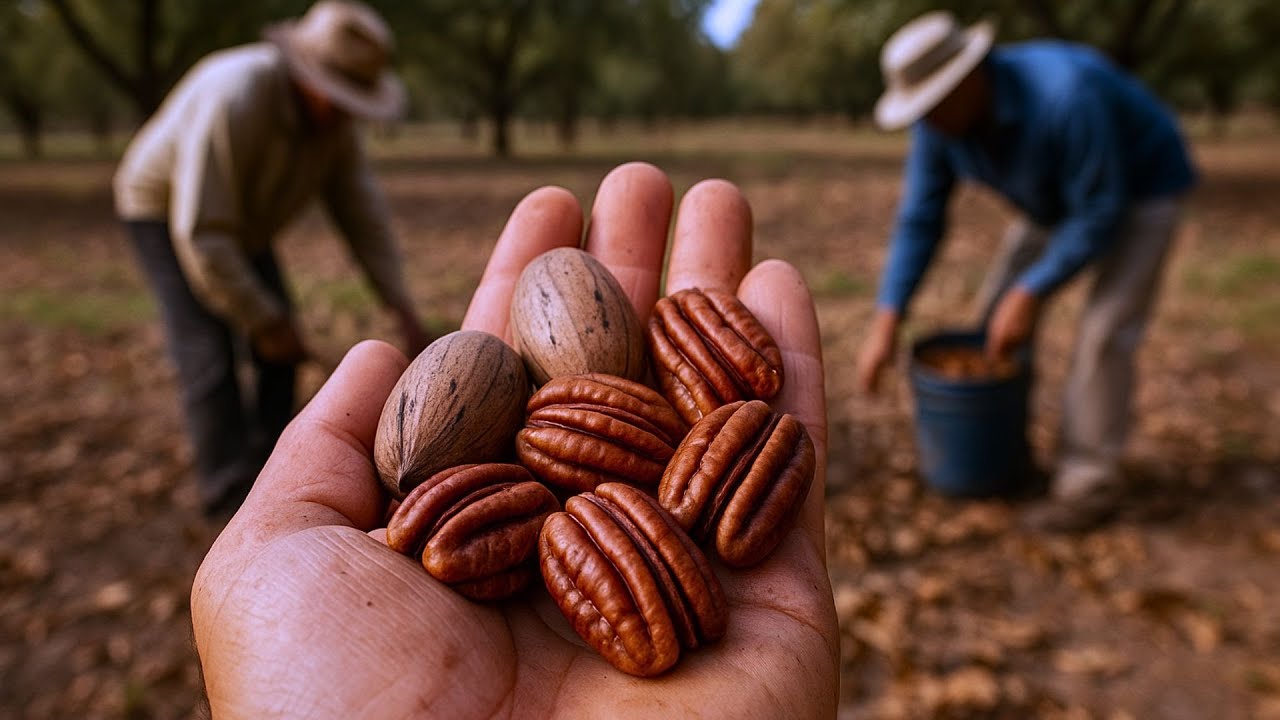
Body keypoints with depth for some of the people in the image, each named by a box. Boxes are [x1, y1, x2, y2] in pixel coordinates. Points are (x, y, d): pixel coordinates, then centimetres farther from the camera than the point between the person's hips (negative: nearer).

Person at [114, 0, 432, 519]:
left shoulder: (335, 121, -15)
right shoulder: (233, 101, -36)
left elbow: (364, 217, -10)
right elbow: (201, 233, -35)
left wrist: (403, 310, -17)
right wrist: (263, 322, -29)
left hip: (241, 221, 7)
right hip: (166, 212, -6)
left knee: (280, 351, 1)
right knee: (209, 354, -16)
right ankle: (233, 496, -7)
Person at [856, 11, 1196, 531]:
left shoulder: (1063, 96, -41)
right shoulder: (938, 117, -20)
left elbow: (1100, 214, -33)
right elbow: (920, 221, -18)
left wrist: (1030, 295, -32)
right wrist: (886, 321, -24)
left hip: (1140, 189, -6)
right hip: (1061, 191, 7)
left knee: (1103, 330, -17)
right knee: (999, 309, 2)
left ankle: (1087, 485, -6)